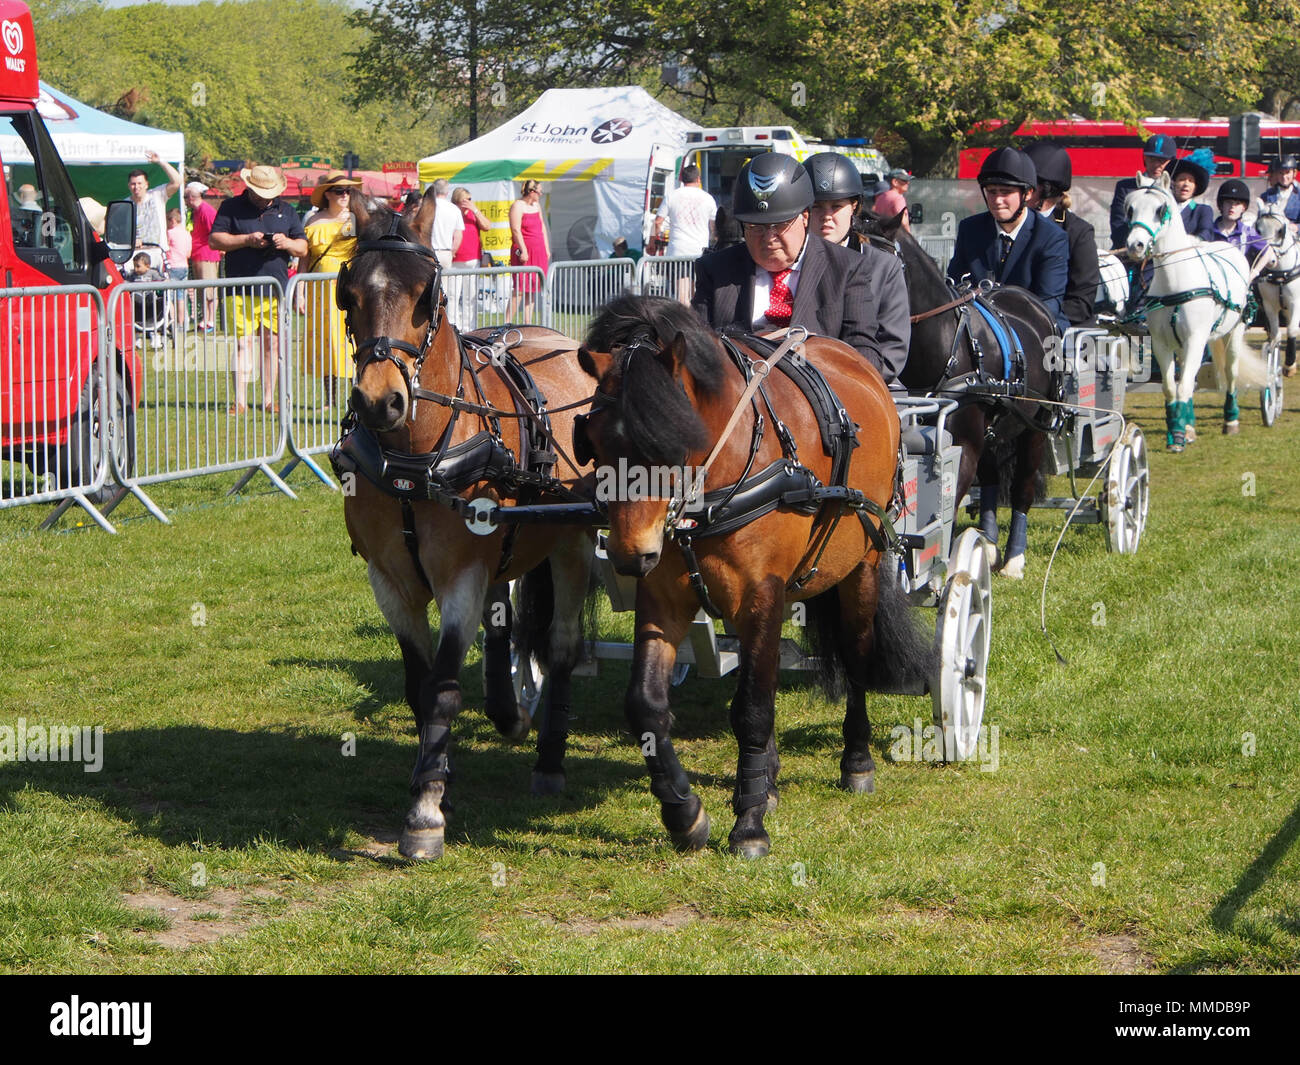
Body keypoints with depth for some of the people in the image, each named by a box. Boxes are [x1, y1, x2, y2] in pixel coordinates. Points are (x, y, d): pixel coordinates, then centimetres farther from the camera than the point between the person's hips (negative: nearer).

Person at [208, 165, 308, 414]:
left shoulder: (286, 211, 15)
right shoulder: (231, 208, 6)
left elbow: (303, 248, 16)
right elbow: (214, 240, -1)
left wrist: (287, 243, -7)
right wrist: (247, 240, -12)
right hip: (241, 289, -3)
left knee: (271, 345, 5)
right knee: (242, 343, -6)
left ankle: (269, 399, 11)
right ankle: (240, 401, -6)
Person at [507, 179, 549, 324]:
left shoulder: (536, 205, 17)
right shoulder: (517, 206, -8)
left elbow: (542, 227, 22)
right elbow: (516, 230, -14)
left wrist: (547, 249, 17)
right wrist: (523, 250, -19)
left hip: (538, 251, 8)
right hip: (524, 250, -8)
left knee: (532, 288, 7)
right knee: (520, 287, -12)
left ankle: (527, 321, 9)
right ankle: (508, 321, -11)